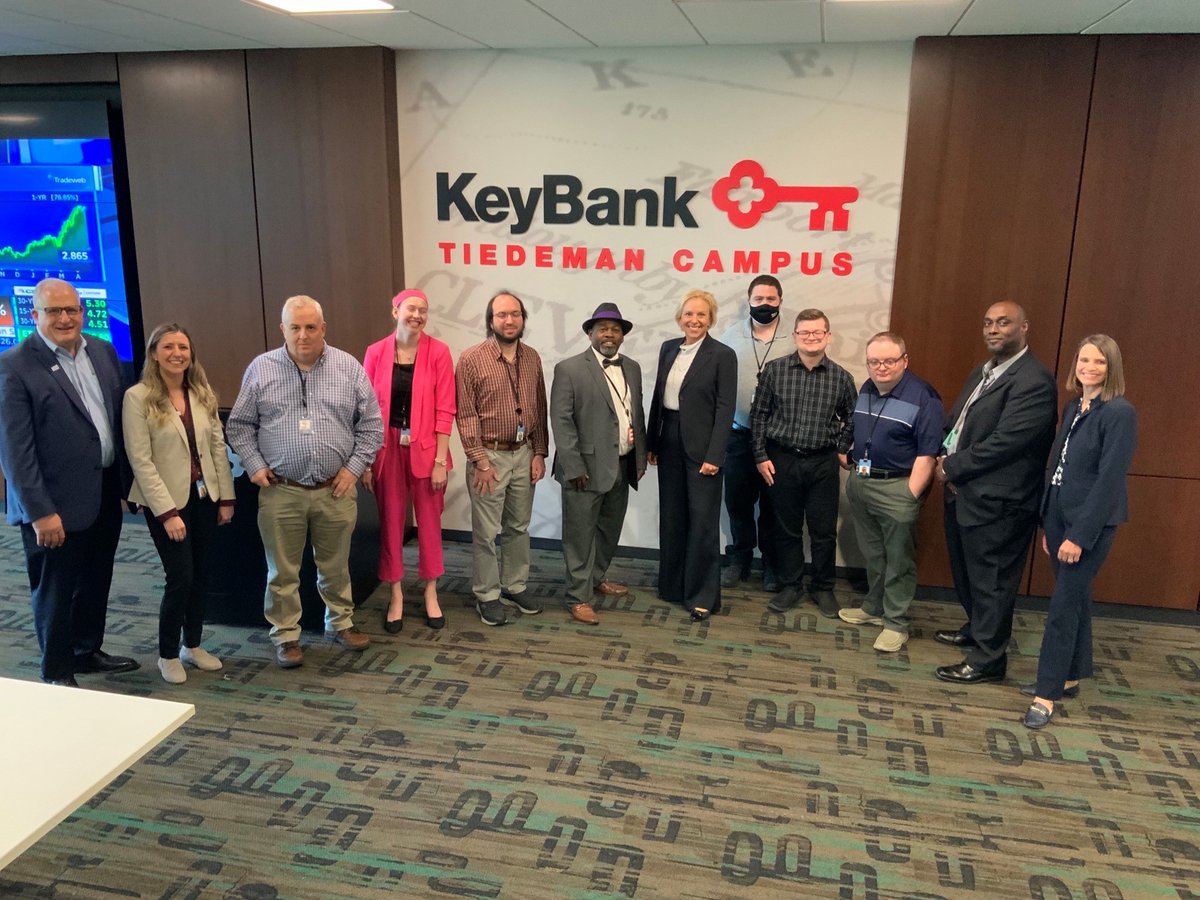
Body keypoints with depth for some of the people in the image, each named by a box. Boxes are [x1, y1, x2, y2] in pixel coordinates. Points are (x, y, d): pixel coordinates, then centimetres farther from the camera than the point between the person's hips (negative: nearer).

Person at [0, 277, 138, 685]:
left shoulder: (103, 352, 6)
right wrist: (40, 512, -18)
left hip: (105, 495, 6)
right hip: (57, 504, -6)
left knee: (96, 583, 20)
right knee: (55, 591, 10)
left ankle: (88, 652, 40)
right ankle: (57, 673, 27)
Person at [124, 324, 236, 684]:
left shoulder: (202, 392, 5)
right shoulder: (138, 397, -11)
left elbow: (218, 447, 6)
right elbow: (140, 460, -14)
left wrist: (226, 497, 3)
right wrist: (166, 511, -17)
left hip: (205, 496, 5)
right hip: (166, 501, -5)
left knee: (201, 574, 12)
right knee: (180, 577, -4)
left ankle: (193, 645, 30)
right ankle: (168, 654, 17)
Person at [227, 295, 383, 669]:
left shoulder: (349, 367, 0)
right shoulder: (261, 368, 0)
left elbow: (371, 423, 3)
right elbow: (239, 425, 6)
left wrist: (355, 467, -4)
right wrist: (255, 465, -4)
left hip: (336, 490, 1)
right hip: (281, 492, 0)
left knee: (336, 565, 15)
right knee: (282, 571, 9)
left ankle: (341, 624, 33)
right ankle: (286, 636, 23)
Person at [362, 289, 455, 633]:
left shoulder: (438, 352, -5)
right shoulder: (376, 353, -1)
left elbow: (445, 409, -6)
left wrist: (440, 459, -10)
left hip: (425, 447, -1)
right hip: (387, 447, 1)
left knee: (429, 521, 10)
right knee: (390, 521, 9)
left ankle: (430, 592, 27)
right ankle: (396, 595, 24)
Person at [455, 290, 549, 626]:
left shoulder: (532, 358, 6)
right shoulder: (472, 359, -9)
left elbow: (539, 409, 10)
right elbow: (466, 415, -10)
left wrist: (539, 453, 5)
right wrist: (480, 461, -13)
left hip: (524, 454, 5)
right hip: (490, 455, -5)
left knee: (518, 526, 15)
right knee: (487, 531, 4)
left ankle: (515, 586, 29)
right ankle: (487, 595, 17)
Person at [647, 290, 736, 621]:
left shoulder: (723, 355, -8)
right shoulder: (668, 348, 9)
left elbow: (725, 409, -11)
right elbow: (658, 397, 12)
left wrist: (714, 455, -17)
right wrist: (652, 442, 9)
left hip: (701, 446, -6)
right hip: (669, 442, 6)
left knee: (703, 522, -1)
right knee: (671, 517, 13)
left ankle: (702, 596, 9)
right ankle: (672, 585, 27)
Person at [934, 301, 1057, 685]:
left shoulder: (1034, 380, -16)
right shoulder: (981, 373, 14)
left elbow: (1005, 441, -22)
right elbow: (954, 422, 16)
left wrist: (952, 467, -14)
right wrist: (944, 458, -3)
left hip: (997, 502, -9)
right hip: (963, 493, 9)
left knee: (990, 582, 3)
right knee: (966, 573, 23)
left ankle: (987, 659, 16)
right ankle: (977, 629, 44)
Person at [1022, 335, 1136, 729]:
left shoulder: (1119, 413, -14)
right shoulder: (1073, 408, 9)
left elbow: (1110, 479, -17)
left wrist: (1080, 535, -18)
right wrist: (1048, 526, 11)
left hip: (1089, 522, -7)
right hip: (1059, 515, 7)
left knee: (1063, 605, -4)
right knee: (1075, 599, 18)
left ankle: (1048, 694, 5)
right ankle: (1069, 677, 30)